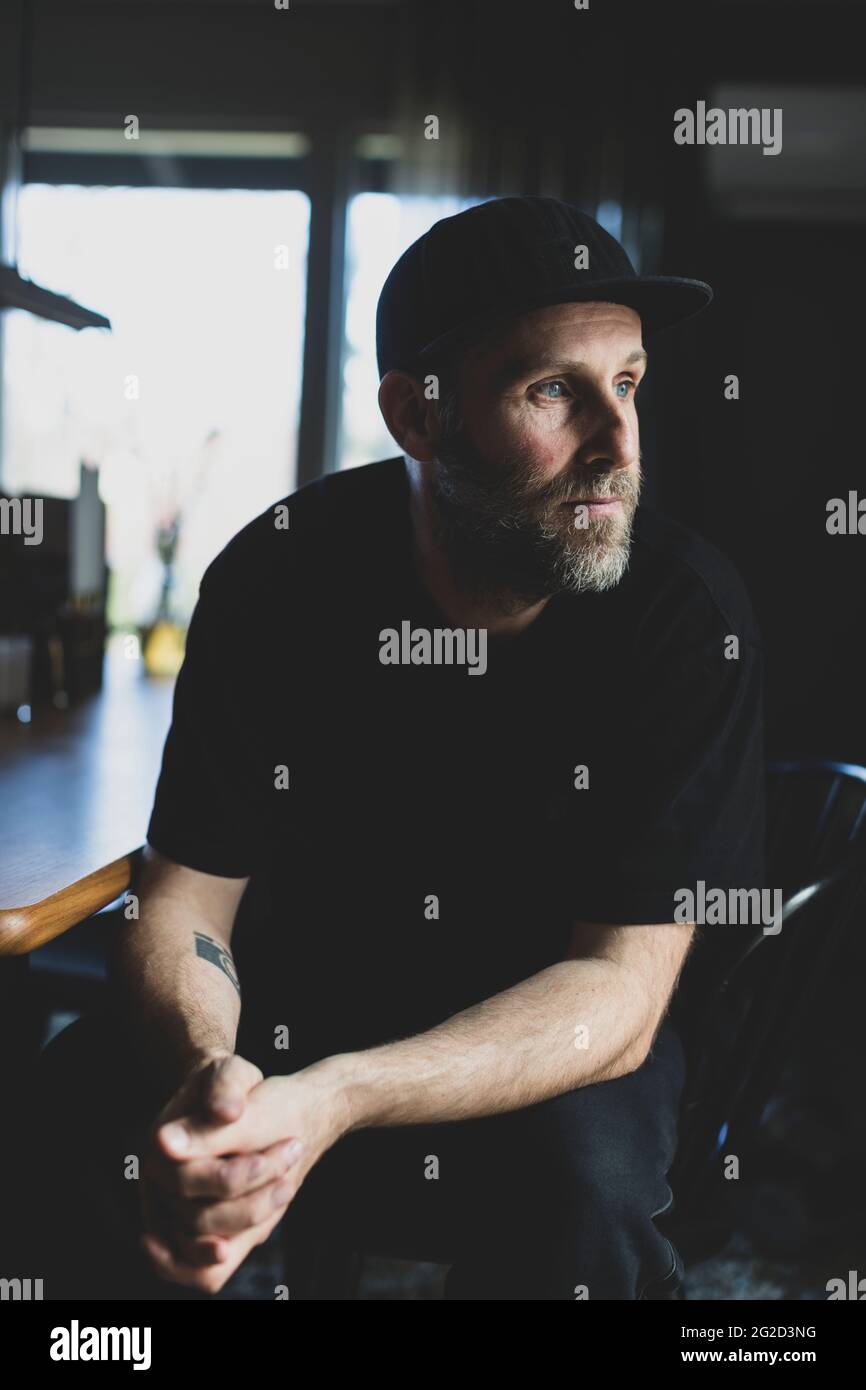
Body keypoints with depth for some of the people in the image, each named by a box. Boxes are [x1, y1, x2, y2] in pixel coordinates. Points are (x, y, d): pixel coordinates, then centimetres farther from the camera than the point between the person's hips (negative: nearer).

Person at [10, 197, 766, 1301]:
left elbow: (621, 985, -23)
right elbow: (183, 897, -12)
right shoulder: (280, 572, -13)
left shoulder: (689, 611, -20)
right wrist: (204, 1072, -37)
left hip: (559, 1052, -1)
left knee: (579, 1170, -33)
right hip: (293, 1011, 2)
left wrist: (333, 1099, -40)